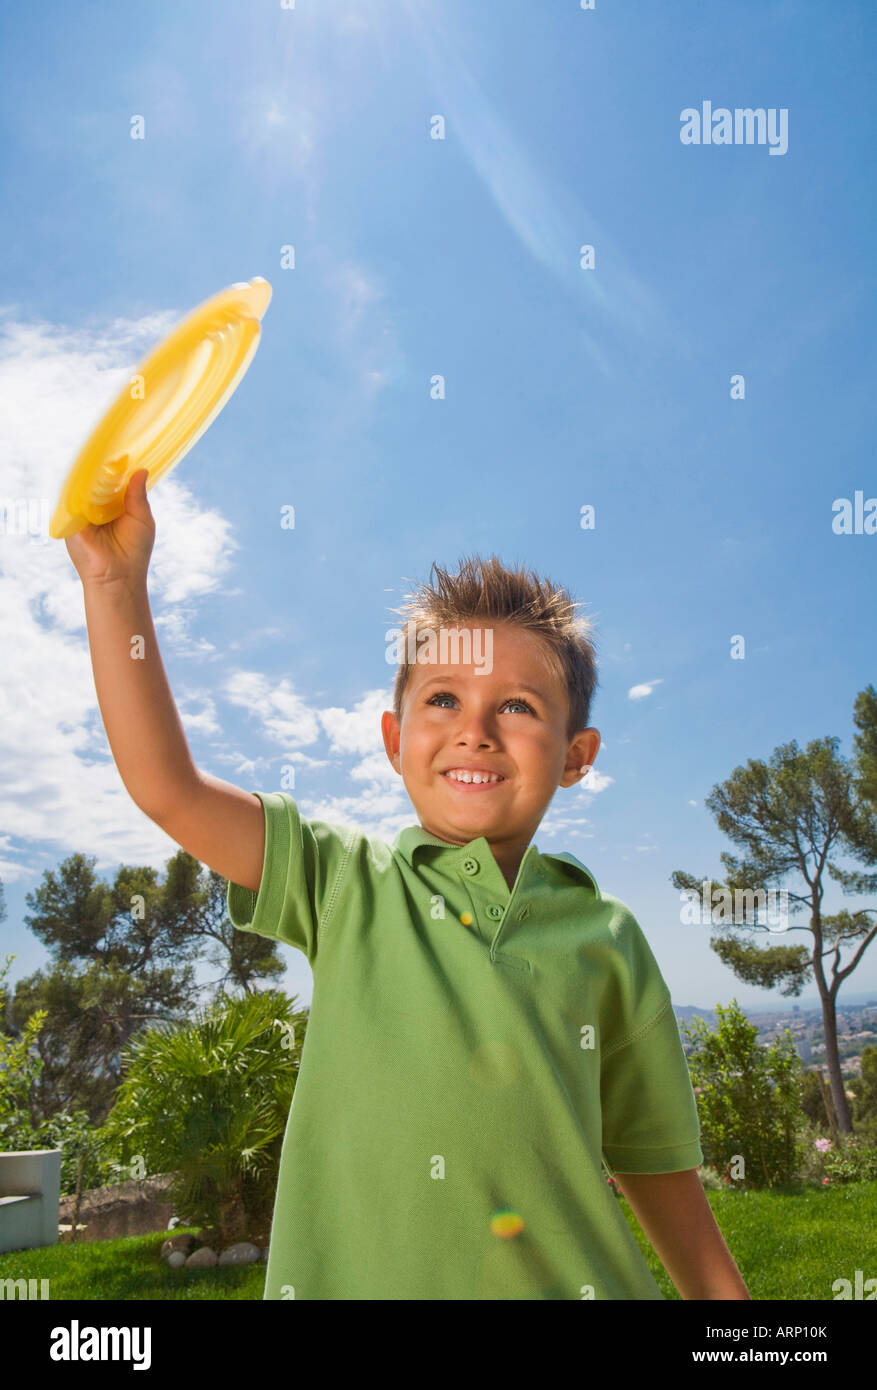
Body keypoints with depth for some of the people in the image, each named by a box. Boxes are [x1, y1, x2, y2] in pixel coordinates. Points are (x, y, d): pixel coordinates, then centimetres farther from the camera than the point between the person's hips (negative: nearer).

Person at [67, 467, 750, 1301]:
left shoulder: (606, 940, -2)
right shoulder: (346, 886, -3)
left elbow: (654, 1164, 7)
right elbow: (166, 788, -10)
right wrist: (115, 581, -13)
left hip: (568, 1278, 1)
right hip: (346, 1275, 0)